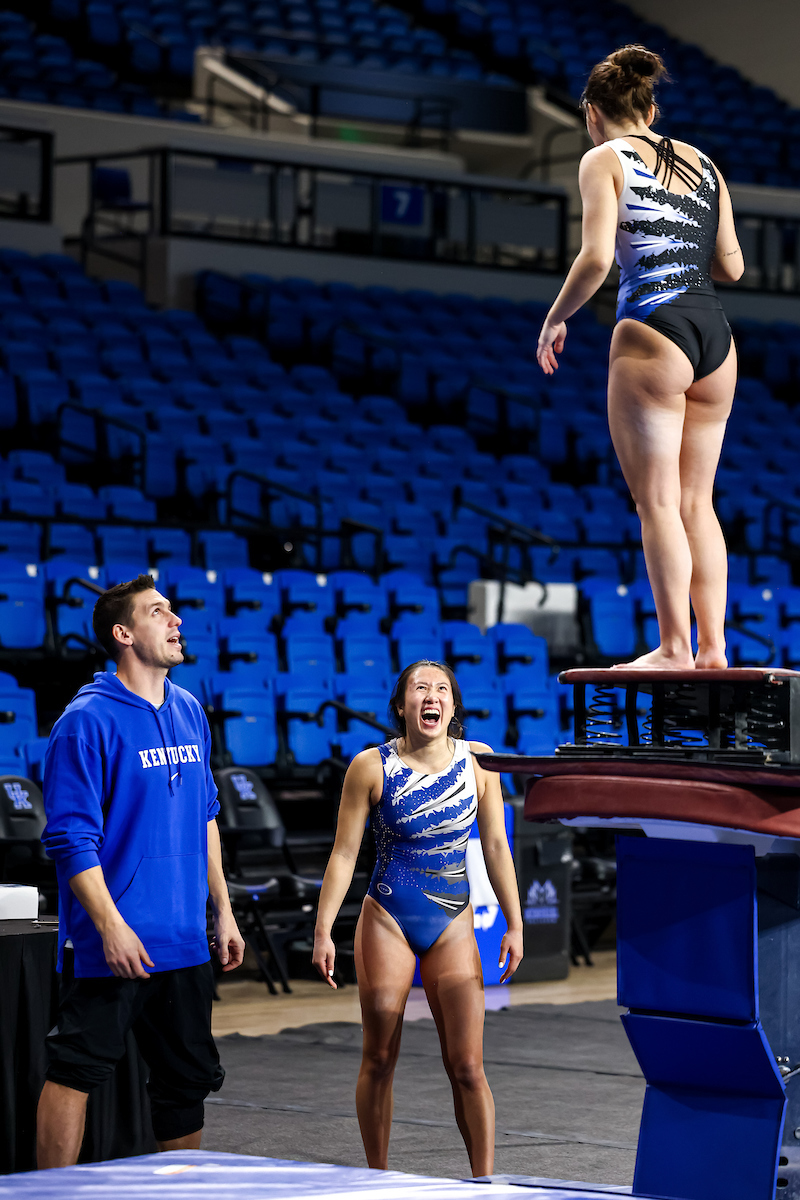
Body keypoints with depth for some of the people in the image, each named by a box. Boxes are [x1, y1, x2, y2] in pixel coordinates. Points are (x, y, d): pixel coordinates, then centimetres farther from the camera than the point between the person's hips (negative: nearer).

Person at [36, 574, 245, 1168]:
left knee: (189, 1078, 13)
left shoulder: (189, 712, 11)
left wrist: (223, 911, 17)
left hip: (184, 943, 7)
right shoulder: (88, 721, -12)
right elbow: (71, 839, -15)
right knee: (76, 1072, -4)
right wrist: (111, 927, -21)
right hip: (114, 942, -7)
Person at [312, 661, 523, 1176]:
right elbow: (344, 852, -4)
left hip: (453, 924, 1)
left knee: (467, 1066, -3)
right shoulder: (371, 767, -8)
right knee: (379, 1059, 5)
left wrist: (514, 925, 5)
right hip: (387, 920, -1)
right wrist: (323, 930, -8)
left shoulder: (478, 761, -2)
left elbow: (496, 847, 5)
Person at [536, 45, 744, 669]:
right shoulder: (704, 164, 17)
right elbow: (732, 265, 15)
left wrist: (555, 320, 3)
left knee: (658, 501, -3)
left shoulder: (605, 159, 0)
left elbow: (596, 258, -11)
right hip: (716, 333, 6)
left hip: (654, 331, -6)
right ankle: (713, 645, 7)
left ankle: (674, 647, -5)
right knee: (696, 501, 11)